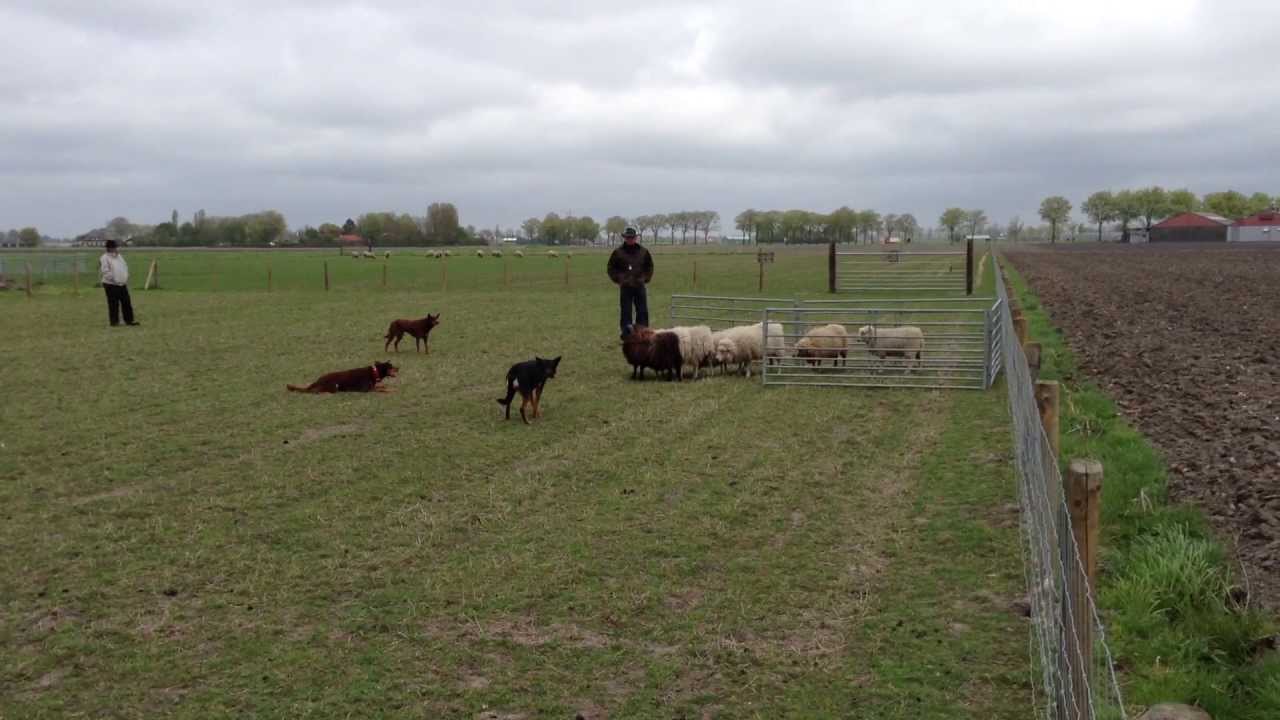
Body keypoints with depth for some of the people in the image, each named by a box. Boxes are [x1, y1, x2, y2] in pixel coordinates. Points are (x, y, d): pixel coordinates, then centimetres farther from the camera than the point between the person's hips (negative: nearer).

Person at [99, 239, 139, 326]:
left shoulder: (118, 256, 14)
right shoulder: (105, 258, -11)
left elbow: (125, 267, 22)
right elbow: (105, 271, -18)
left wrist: (126, 278, 11)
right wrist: (113, 279, -19)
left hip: (122, 284, 8)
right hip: (111, 285, -8)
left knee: (126, 303, 7)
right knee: (114, 304, -2)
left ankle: (129, 320, 13)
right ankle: (114, 321, 6)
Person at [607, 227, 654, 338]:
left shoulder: (643, 251, 4)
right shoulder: (618, 252, -2)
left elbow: (649, 266, 17)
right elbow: (611, 268, 7)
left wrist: (646, 278, 7)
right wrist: (617, 279, 0)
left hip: (639, 286, 2)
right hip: (625, 287, -2)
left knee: (643, 311, 3)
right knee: (626, 312, 1)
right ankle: (626, 332, 7)